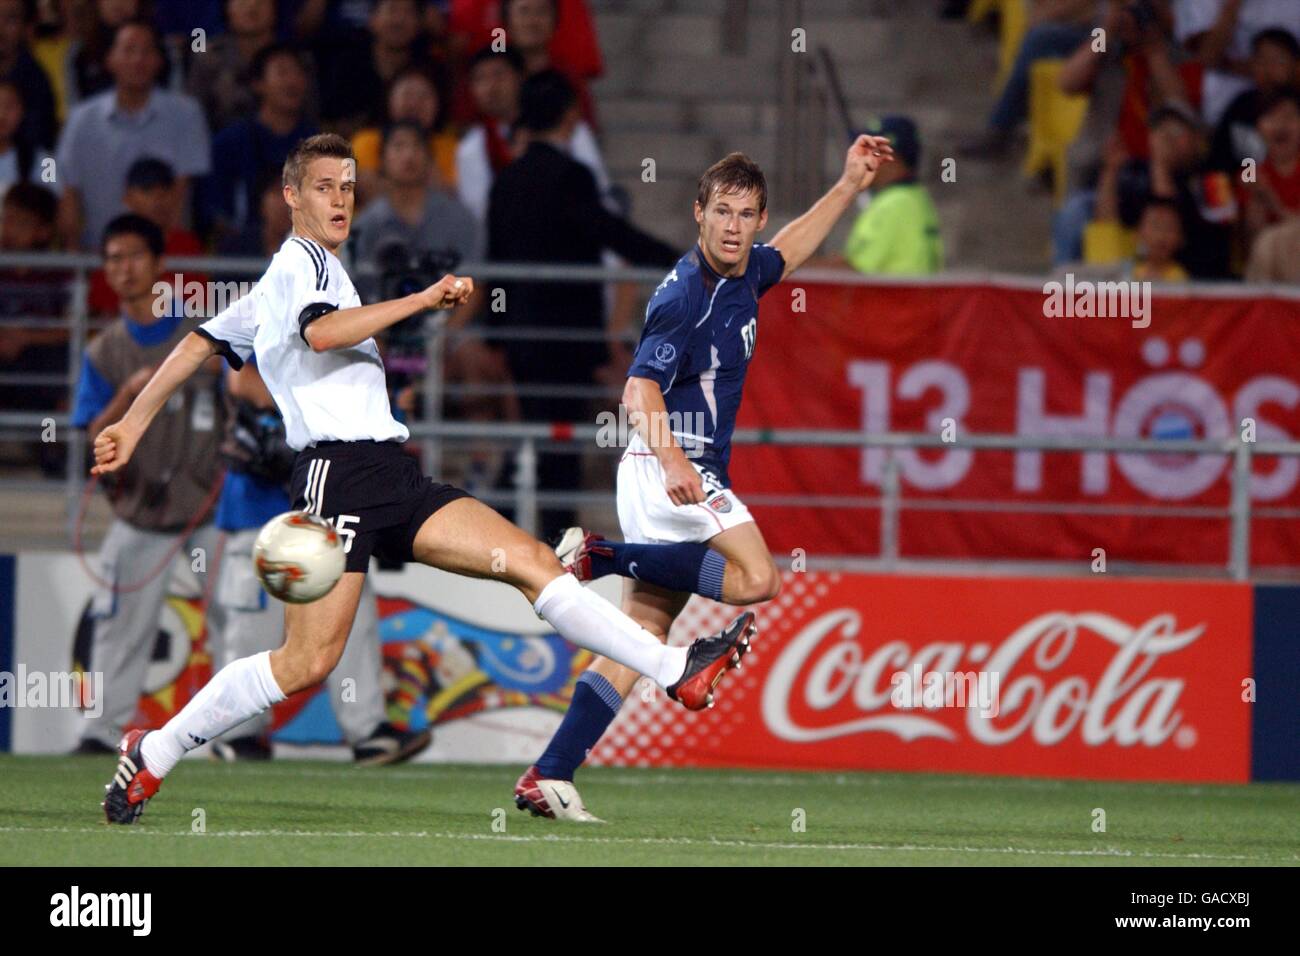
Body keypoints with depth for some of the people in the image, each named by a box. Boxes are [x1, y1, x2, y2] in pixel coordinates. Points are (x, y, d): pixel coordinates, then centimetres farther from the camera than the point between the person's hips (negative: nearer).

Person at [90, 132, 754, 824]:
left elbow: (200, 343, 30)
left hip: (392, 479, 9)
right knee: (307, 663, -15)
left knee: (532, 561, -6)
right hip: (338, 474, -9)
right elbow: (321, 332, -22)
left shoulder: (277, 285, 27)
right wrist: (423, 299, -19)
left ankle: (676, 672, -14)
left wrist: (134, 423, 30)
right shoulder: (302, 260, -1)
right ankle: (151, 756, -2)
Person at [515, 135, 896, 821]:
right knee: (757, 577, -20)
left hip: (683, 474, 9)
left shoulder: (742, 277, 12)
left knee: (643, 636, 3)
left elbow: (789, 249, 37)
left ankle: (548, 777, -1)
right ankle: (602, 556, -12)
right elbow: (641, 390, -25)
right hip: (670, 468, -9)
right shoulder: (685, 294, -15)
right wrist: (671, 459, -42)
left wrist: (851, 184, 34)